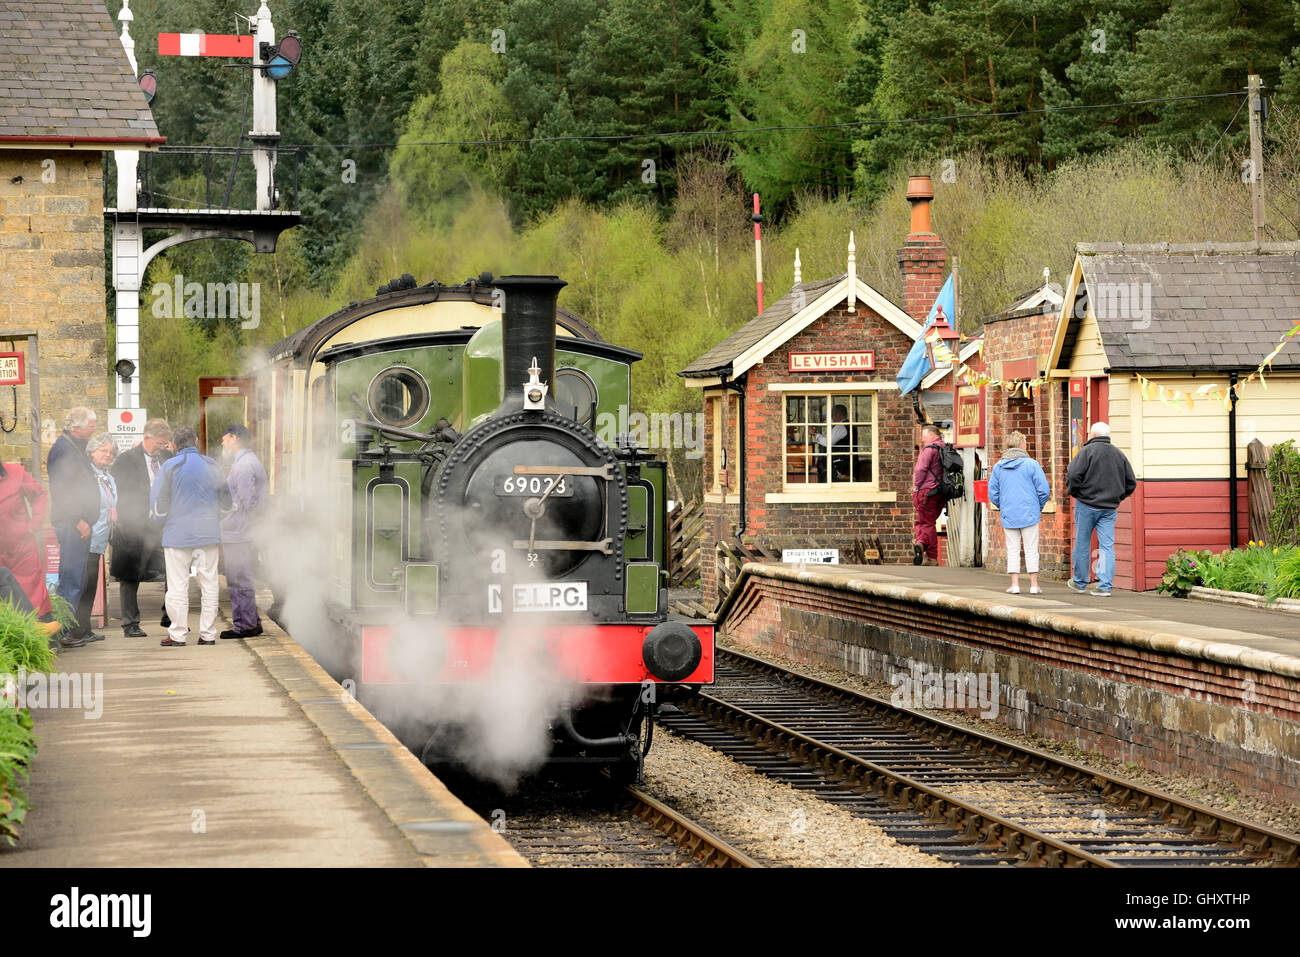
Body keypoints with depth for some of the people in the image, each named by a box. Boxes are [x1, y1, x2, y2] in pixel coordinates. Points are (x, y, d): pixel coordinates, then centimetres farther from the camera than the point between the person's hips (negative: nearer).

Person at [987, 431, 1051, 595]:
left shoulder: (998, 467, 5)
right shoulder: (1031, 464, -5)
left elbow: (993, 493, 9)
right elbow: (1044, 490, -5)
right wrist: (1039, 507, 11)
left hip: (1008, 514, 3)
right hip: (1029, 513, -3)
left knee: (1012, 550, 8)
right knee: (1031, 550, 3)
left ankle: (1015, 584, 4)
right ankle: (1034, 585, 3)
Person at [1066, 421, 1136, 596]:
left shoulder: (1087, 451, -8)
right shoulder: (1119, 455, 9)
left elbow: (1073, 475, -16)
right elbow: (1131, 482, 11)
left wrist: (1074, 492, 1)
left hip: (1086, 505, -4)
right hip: (1110, 508, 4)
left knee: (1082, 545, 9)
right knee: (1107, 546, 1)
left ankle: (1080, 582, 20)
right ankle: (1105, 586, -6)